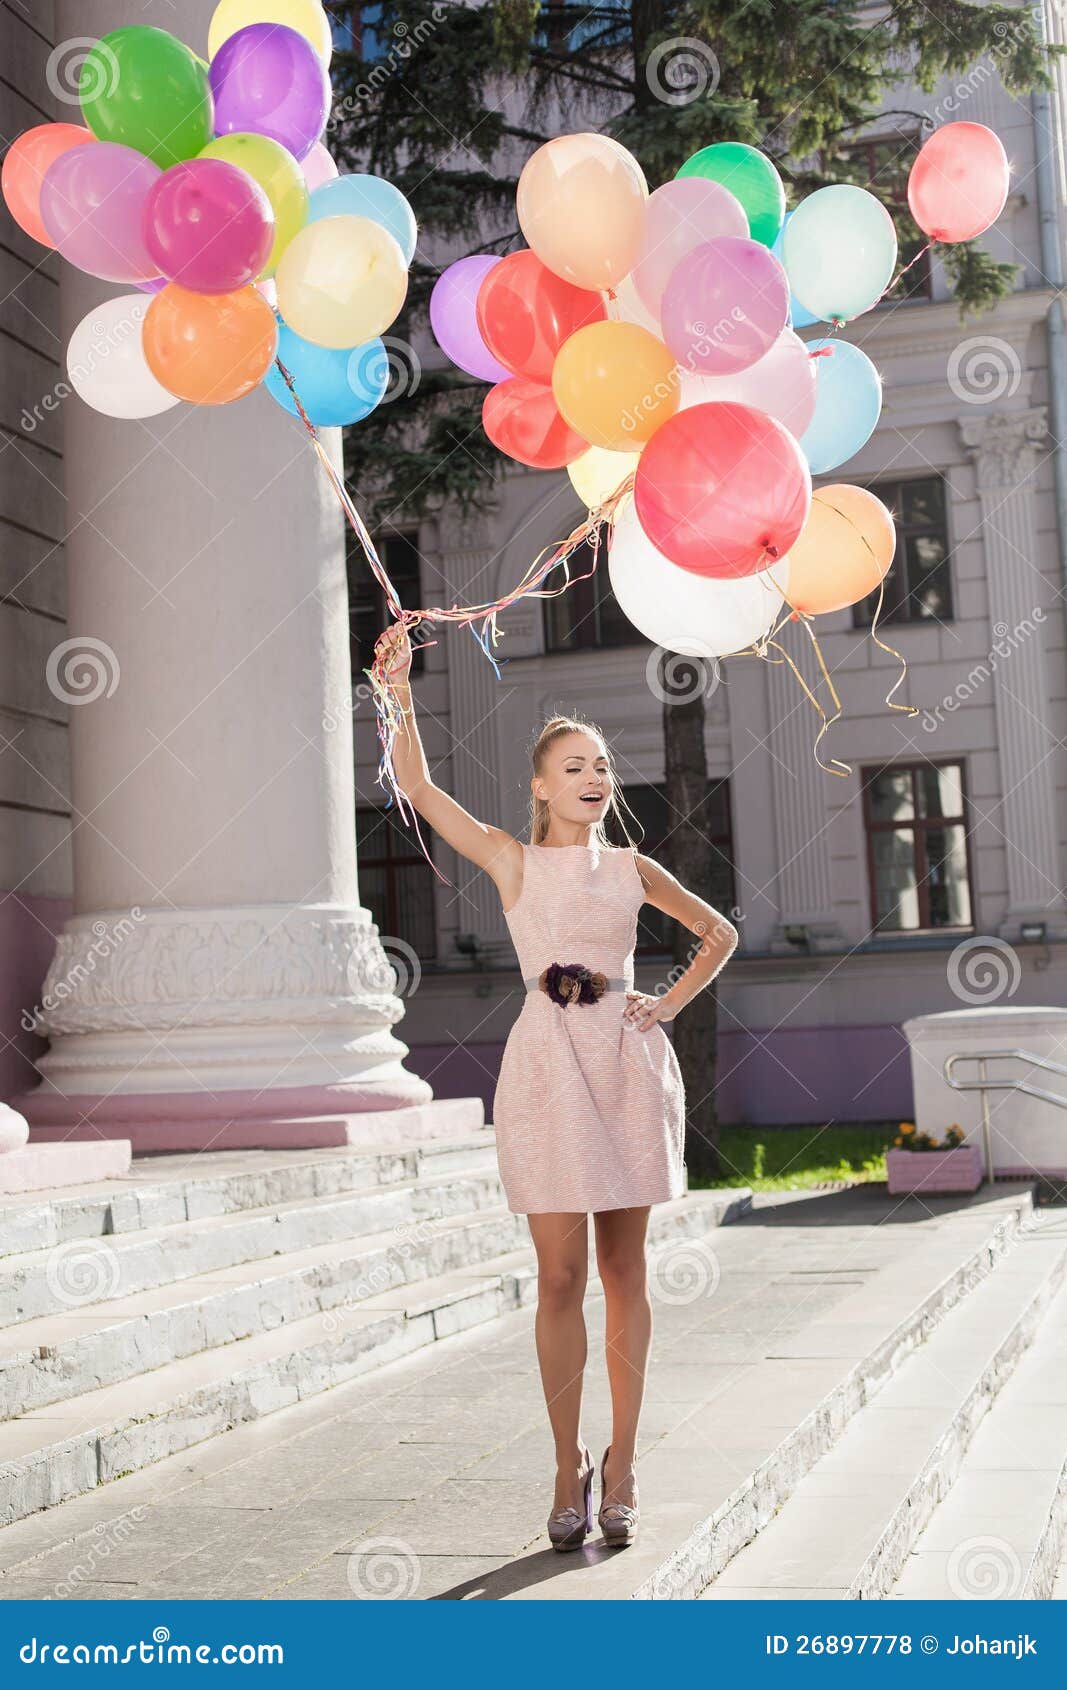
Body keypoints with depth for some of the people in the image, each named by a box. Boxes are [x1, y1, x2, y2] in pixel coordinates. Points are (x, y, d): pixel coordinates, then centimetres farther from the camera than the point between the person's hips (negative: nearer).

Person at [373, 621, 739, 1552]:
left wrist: (670, 1003, 7)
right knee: (561, 1274, -3)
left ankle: (622, 1460, 16)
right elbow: (418, 787, -6)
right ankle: (569, 1465, 10)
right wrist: (399, 684, -14)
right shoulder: (513, 860, 4)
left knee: (624, 1268, 6)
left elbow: (720, 933, 21)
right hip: (549, 1060, -2)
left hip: (628, 1056, 2)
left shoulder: (631, 867, 10)